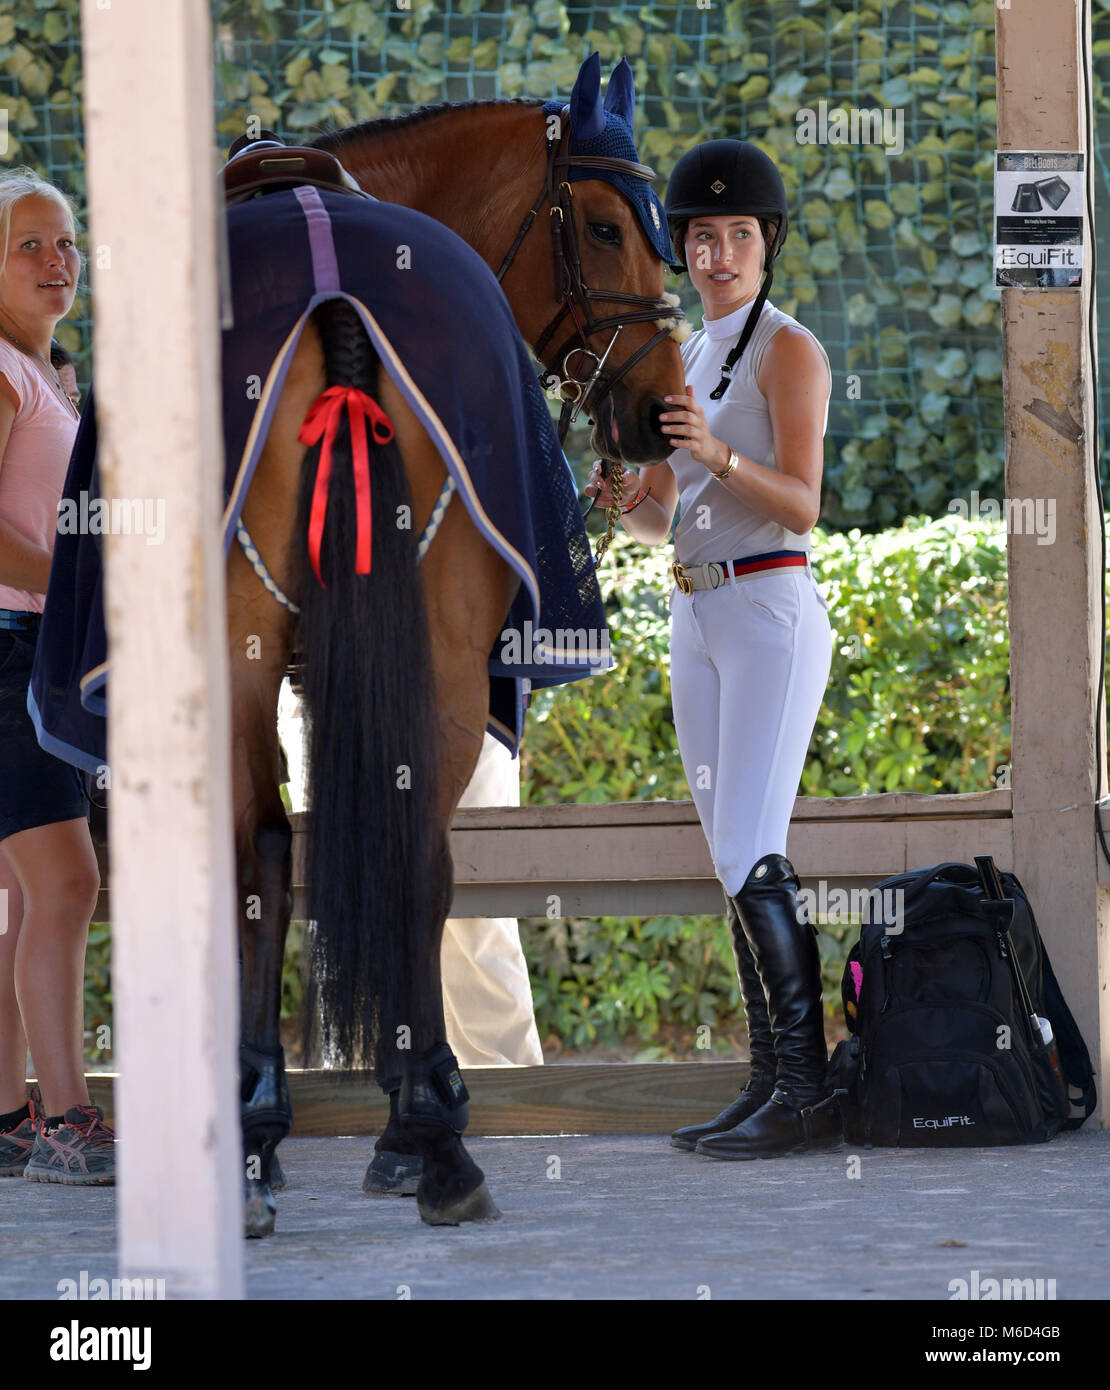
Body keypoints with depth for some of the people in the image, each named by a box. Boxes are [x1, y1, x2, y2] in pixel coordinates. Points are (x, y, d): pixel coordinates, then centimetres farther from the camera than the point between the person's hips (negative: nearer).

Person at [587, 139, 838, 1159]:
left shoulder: (790, 350, -8)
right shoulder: (683, 360, 16)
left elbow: (803, 508, -17)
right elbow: (655, 519, 18)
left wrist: (717, 454, -32)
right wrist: (619, 493, -5)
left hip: (773, 615, -8)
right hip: (697, 623, 8)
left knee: (751, 858, -16)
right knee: (740, 866, 6)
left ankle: (808, 1093, -16)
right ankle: (772, 1084, 8)